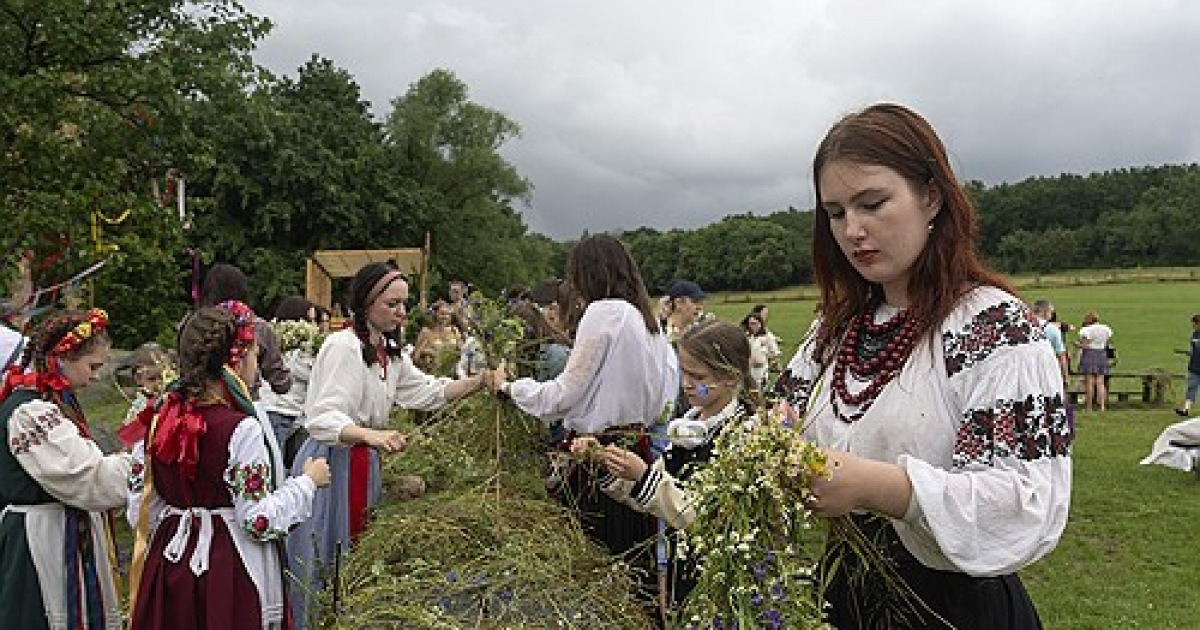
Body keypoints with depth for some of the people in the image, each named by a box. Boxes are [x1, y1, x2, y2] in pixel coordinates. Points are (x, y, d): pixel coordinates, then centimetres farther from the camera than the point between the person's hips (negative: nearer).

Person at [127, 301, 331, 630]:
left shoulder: (158, 419, 0)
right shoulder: (242, 430, -20)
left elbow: (140, 512, 5)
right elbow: (261, 522, -19)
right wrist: (308, 480, -6)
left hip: (170, 565, 6)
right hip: (230, 574, -6)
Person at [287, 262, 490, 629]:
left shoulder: (390, 353, 10)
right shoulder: (342, 346, -18)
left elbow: (428, 392, 11)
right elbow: (323, 418, -27)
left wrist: (479, 382, -2)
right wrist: (371, 435, -44)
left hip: (365, 461, 8)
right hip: (331, 462, -8)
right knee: (325, 563, 1)